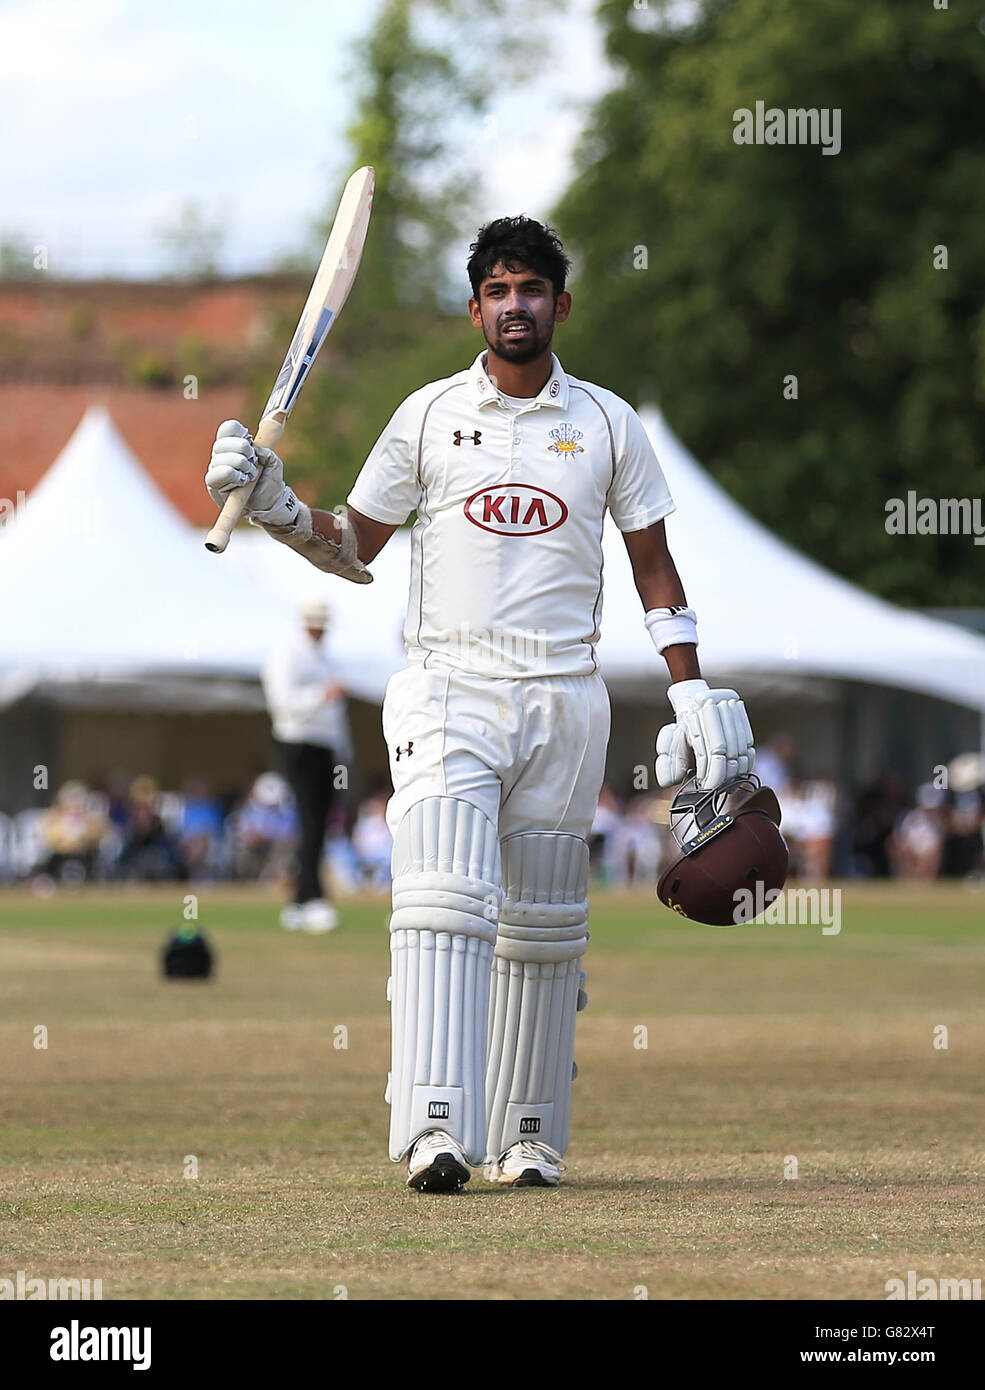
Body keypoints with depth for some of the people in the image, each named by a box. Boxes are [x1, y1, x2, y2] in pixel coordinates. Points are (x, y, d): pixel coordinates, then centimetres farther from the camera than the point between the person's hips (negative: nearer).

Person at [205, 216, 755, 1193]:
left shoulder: (606, 424, 8)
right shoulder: (429, 415, 6)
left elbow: (653, 566, 12)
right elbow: (352, 548, 13)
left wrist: (692, 693, 5)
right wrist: (274, 506, -5)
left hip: (562, 699, 2)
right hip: (447, 689, -2)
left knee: (542, 929, 6)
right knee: (443, 901, -17)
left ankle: (527, 1138, 15)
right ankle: (436, 1130, -27)